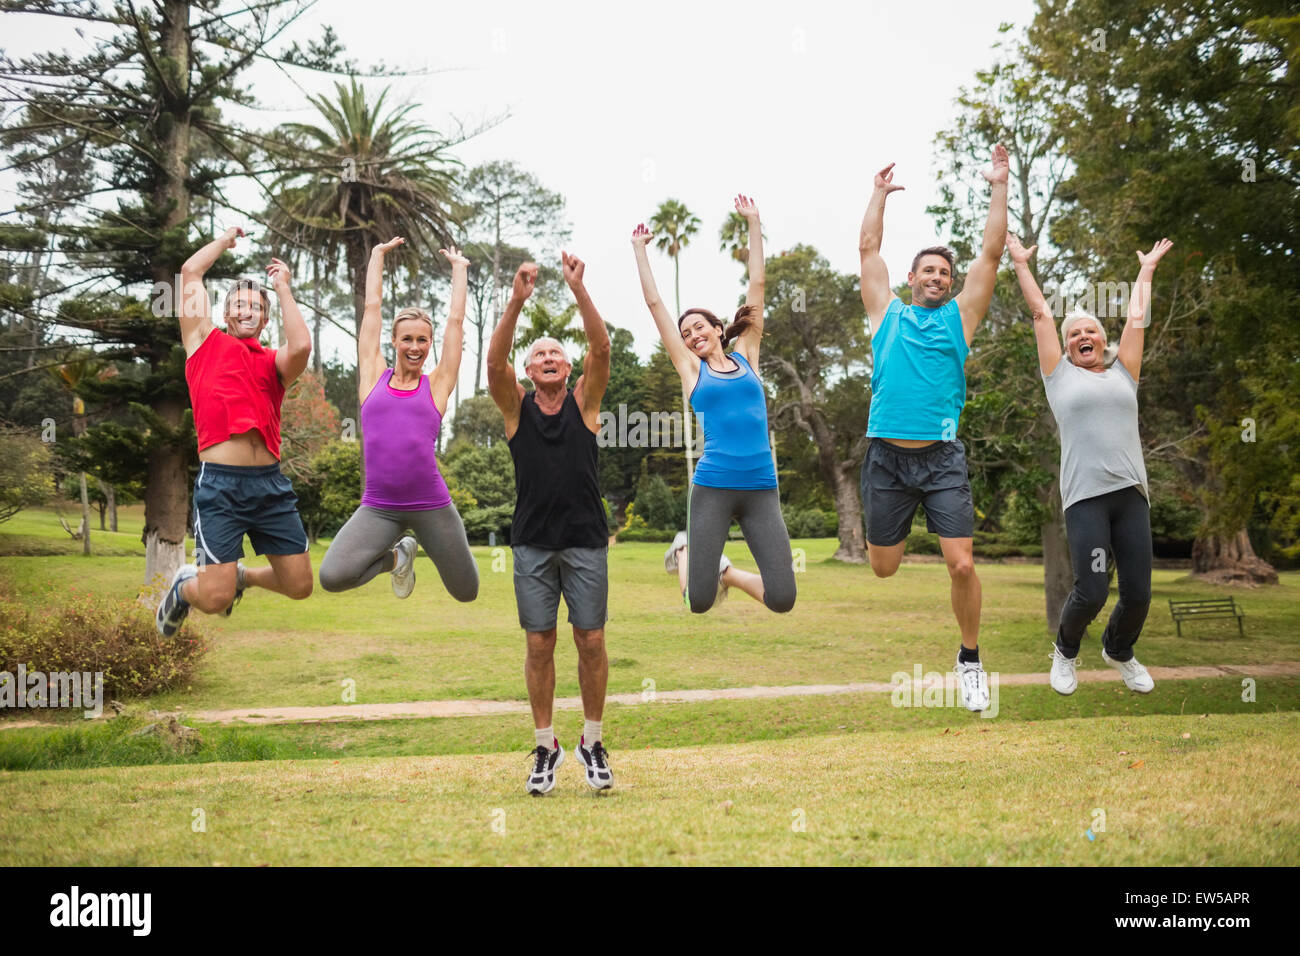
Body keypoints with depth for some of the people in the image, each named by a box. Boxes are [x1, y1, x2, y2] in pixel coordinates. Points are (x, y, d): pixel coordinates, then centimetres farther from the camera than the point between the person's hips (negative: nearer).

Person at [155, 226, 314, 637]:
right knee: (215, 599, -8)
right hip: (220, 483, -3)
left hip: (270, 483, 3)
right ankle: (185, 585, 28)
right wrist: (227, 239, 23)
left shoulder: (274, 362, 14)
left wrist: (283, 289, 2)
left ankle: (241, 575, 37)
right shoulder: (205, 341, 11)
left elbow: (301, 346, -10)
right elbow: (190, 271, 8)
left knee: (299, 587, 6)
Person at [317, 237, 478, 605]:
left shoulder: (437, 386, 5)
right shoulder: (374, 377, 8)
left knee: (466, 592, 9)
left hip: (432, 505, 0)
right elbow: (372, 307, 14)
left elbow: (456, 317, 11)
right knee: (332, 577, -23)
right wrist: (378, 254, 22)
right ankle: (396, 556, 10)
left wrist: (459, 268, 22)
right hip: (378, 508, 0)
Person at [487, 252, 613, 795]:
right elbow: (494, 361, -14)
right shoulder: (516, 408, 4)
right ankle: (545, 748, 15)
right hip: (532, 544, 0)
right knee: (539, 646, 3)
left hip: (586, 541, 0)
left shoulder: (584, 403, 5)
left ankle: (592, 742, 17)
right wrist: (517, 301, -25)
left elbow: (601, 349, -11)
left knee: (591, 642, 1)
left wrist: (579, 290, -21)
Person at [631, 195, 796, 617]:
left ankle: (726, 572, 23)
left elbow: (756, 289, 16)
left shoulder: (746, 357, 13)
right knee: (699, 601, -5)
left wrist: (753, 224, 19)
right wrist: (640, 249, 18)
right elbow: (655, 303, 12)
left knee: (782, 598, -8)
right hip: (712, 487, -2)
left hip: (761, 488, 2)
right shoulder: (691, 368, 9)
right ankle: (685, 550, 29)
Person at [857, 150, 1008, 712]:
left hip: (942, 458, 0)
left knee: (962, 565, -9)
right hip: (887, 456, 0)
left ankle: (970, 660, 11)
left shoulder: (960, 317, 14)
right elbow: (868, 247, 17)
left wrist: (998, 186, 13)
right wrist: (879, 194, 24)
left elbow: (992, 252, 12)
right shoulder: (887, 314, 15)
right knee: (882, 571, 4)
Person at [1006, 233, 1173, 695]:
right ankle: (1065, 652, 21)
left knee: (1138, 593, 0)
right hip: (1085, 495, -3)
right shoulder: (1060, 375, 13)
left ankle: (1119, 652, 32)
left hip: (1131, 492, 3)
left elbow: (1136, 318, 26)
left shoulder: (1123, 373, 19)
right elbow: (1041, 314, 17)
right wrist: (1021, 263, 24)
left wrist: (1146, 270, 37)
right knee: (1091, 592, -11)